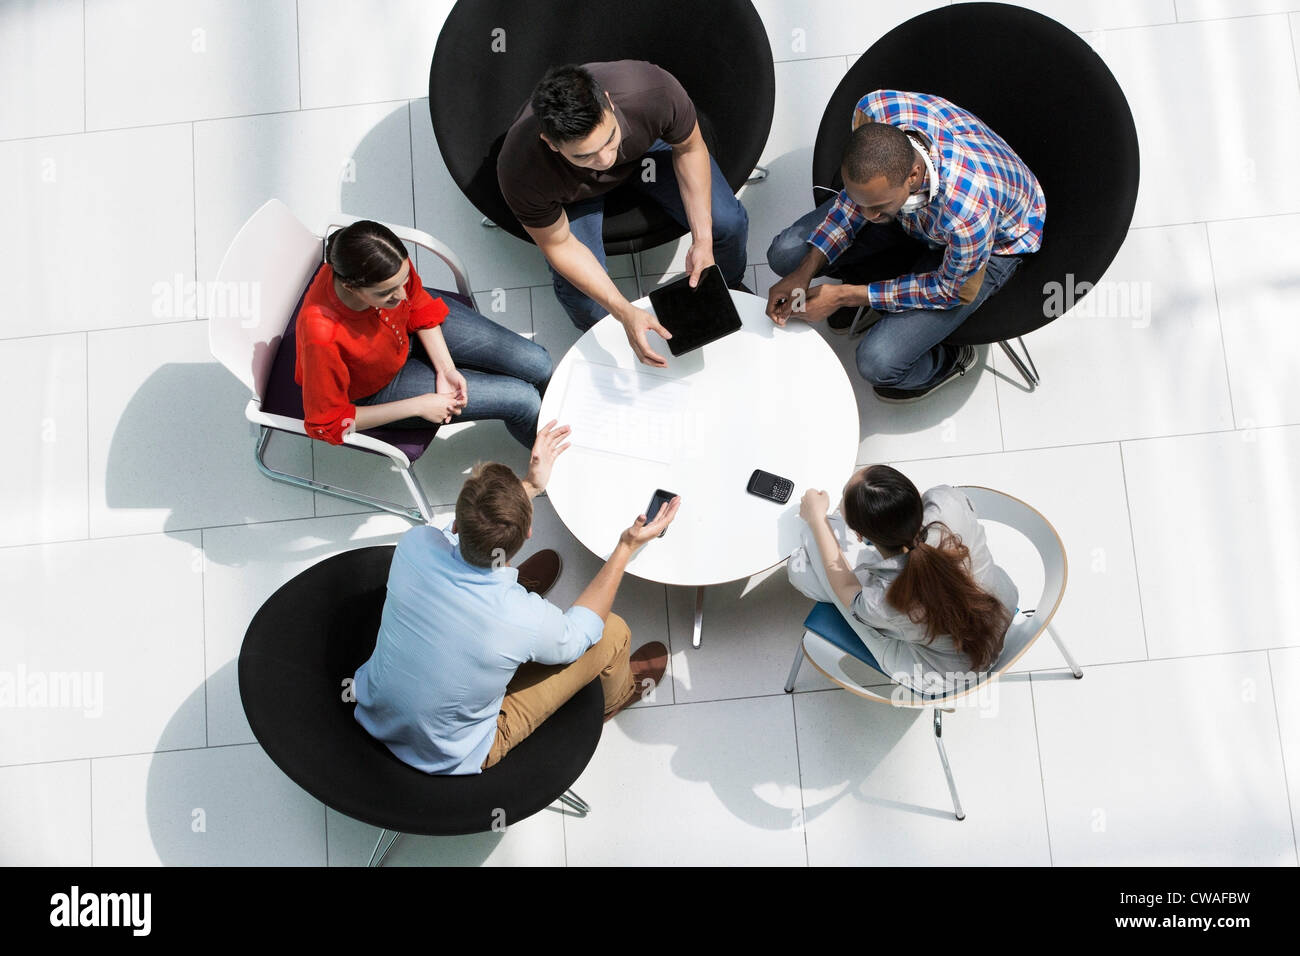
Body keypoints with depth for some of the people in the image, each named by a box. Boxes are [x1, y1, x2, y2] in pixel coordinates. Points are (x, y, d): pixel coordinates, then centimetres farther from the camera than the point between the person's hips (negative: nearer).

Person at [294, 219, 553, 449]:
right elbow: (326, 423, -27)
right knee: (524, 401, -8)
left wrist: (445, 368, -14)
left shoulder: (393, 264, -31)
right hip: (380, 387, -4)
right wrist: (417, 407, -24)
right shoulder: (322, 334, -44)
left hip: (410, 329, 5)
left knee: (537, 364, 1)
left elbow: (418, 306, -4)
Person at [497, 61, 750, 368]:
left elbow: (690, 148, -19)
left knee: (728, 222, -11)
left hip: (645, 144, 2)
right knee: (580, 296, -19)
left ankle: (728, 287, 27)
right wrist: (625, 313, -34)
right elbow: (558, 245, -25)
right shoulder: (520, 171, -43)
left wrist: (703, 239, -25)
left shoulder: (655, 91, -42)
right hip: (572, 189, -1)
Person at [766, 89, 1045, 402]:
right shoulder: (873, 110, -33)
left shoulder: (969, 211, -46)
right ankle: (874, 290, 17)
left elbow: (953, 290, -23)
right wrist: (805, 272, -19)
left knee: (878, 363, -19)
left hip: (993, 244, -5)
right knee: (785, 255, -9)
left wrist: (842, 297, -22)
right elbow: (857, 197, -10)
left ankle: (950, 360, 15)